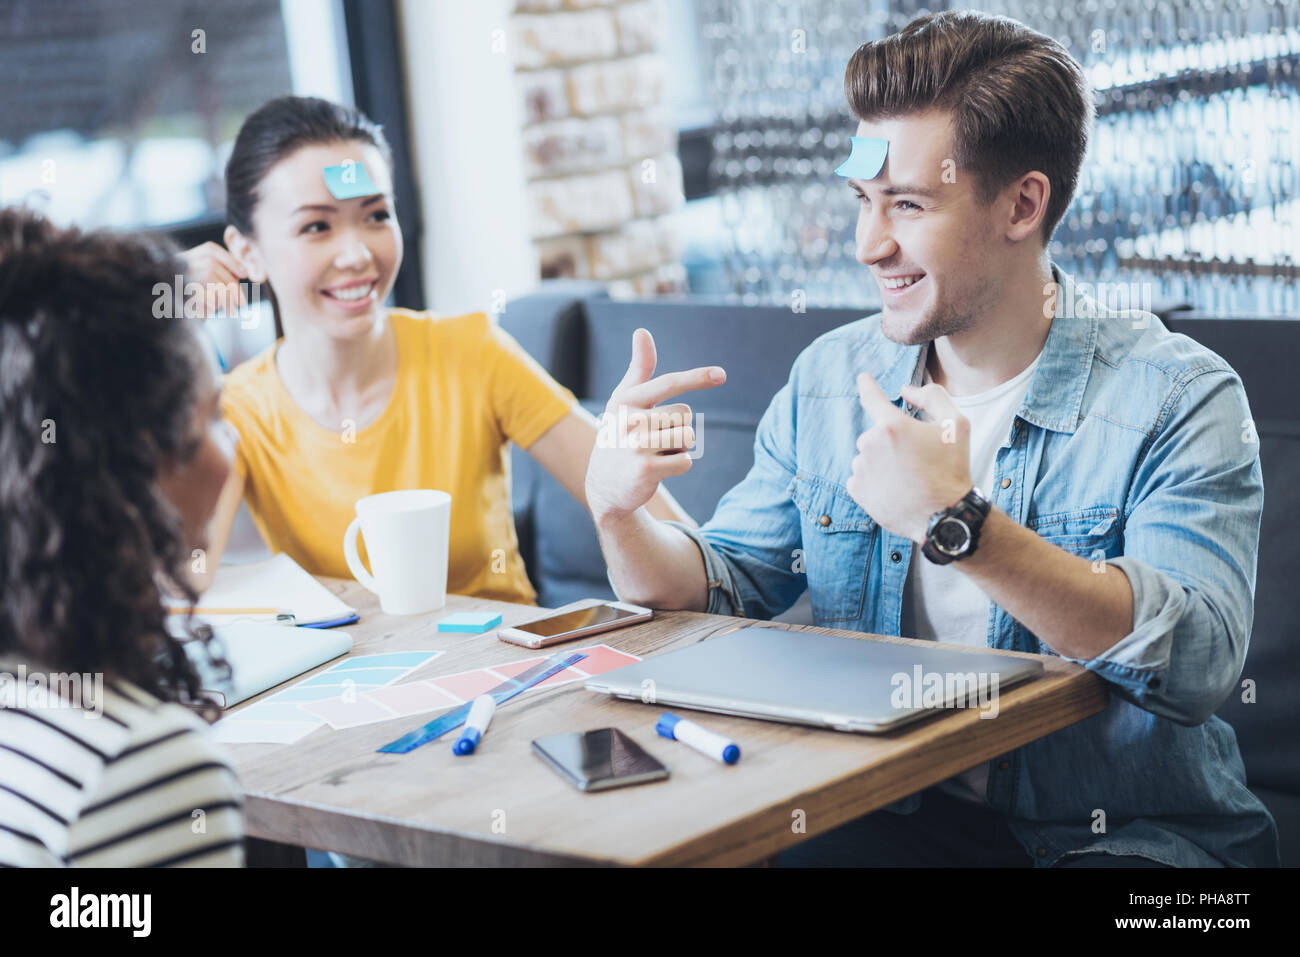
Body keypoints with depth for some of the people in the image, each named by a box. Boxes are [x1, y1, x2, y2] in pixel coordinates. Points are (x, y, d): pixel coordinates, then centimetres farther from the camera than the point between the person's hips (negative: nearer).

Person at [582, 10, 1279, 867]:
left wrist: (957, 527, -33)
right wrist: (622, 515, -14)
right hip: (900, 817, 3)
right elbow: (720, 587, 8)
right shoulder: (829, 379, 6)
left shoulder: (1178, 398, -12)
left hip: (1128, 832, -2)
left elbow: (1198, 664, -25)